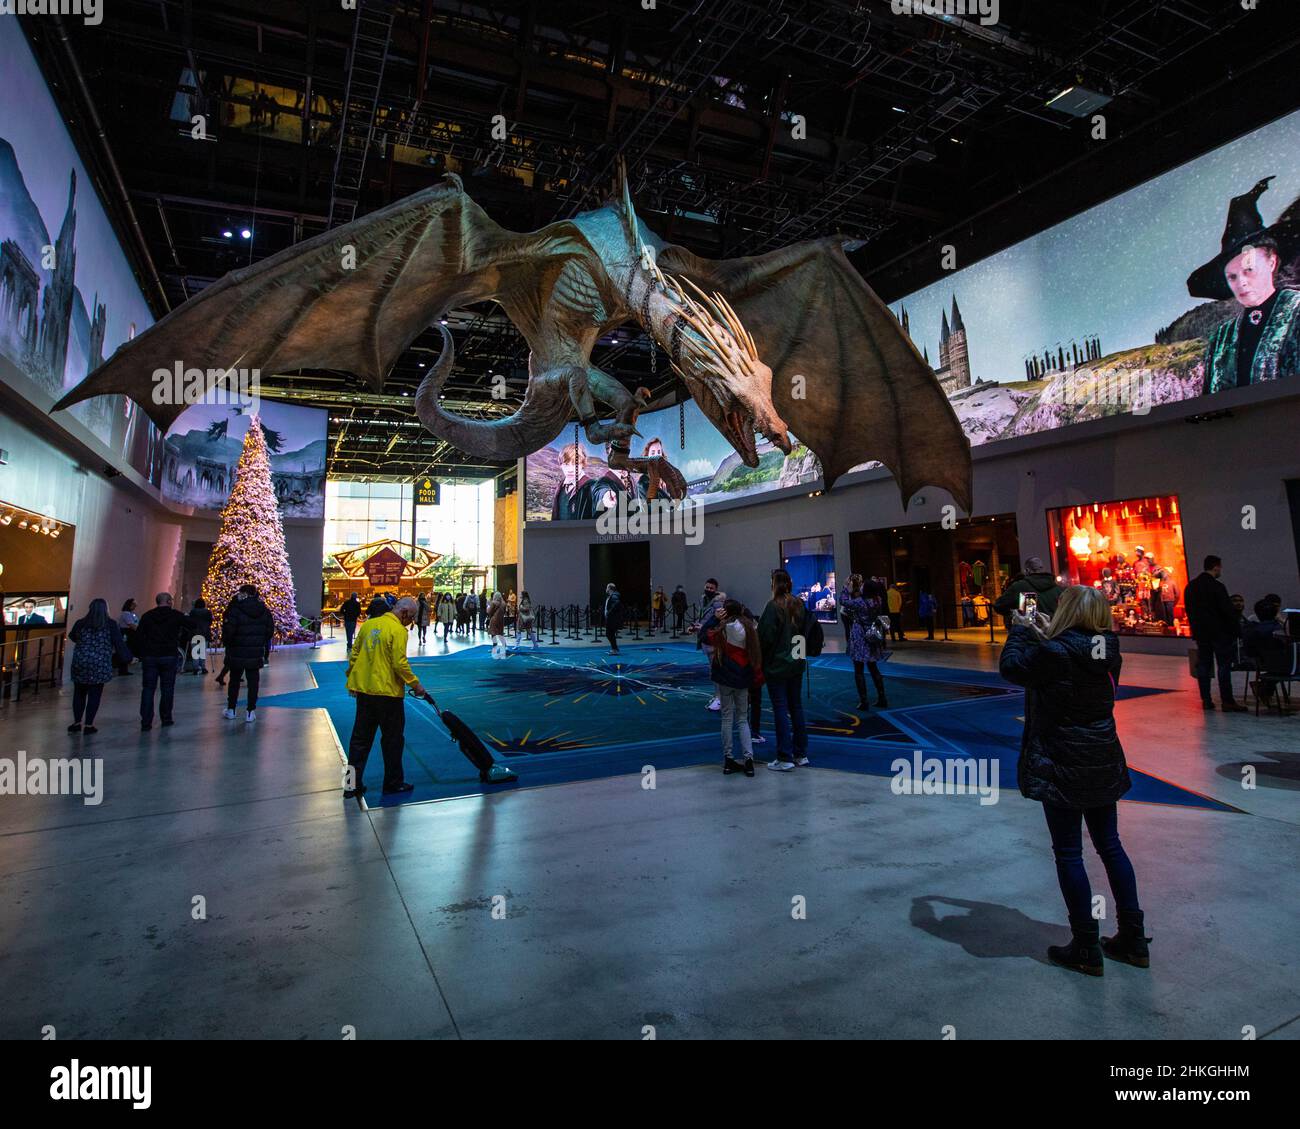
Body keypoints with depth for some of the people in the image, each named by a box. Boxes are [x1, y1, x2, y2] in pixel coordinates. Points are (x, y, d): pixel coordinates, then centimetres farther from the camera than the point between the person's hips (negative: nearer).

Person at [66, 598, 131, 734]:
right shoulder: (111, 625, -4)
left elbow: (72, 636, 21)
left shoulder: (80, 623, 2)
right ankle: (89, 724, 6)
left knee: (79, 693, 15)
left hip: (80, 664, 2)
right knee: (94, 695, 4)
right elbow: (119, 643, -4)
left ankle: (77, 722, 19)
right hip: (100, 665, -2)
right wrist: (128, 656, 6)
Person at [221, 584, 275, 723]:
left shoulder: (235, 609, -14)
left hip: (237, 653, -2)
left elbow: (228, 631, -14)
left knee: (234, 680, 15)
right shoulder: (264, 610, 0)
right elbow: (270, 631, 5)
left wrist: (226, 643, 5)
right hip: (257, 653, 2)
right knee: (253, 682, 7)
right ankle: (250, 712, 6)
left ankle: (231, 710, 25)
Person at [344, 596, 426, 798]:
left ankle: (352, 784, 16)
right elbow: (400, 663, -20)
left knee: (360, 737, 13)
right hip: (387, 691, -7)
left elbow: (354, 654, 13)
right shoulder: (398, 630, -15)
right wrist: (415, 684, -9)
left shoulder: (368, 625, 8)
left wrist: (352, 679, 21)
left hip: (363, 690, 7)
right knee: (392, 739, 7)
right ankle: (394, 783, 17)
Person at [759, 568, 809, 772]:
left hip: (776, 665, -6)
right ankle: (801, 754, 23)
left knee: (781, 709, 0)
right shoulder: (799, 605, 3)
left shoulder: (773, 606, -16)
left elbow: (765, 636, -16)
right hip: (796, 664, 6)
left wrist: (761, 661, -2)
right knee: (796, 706, 15)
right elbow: (804, 632, 10)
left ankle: (785, 758, 4)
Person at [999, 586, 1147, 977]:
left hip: (1062, 768, -7)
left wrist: (1020, 630, 4)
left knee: (1068, 853, 5)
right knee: (1110, 846, 19)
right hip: (1104, 764, 7)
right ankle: (1133, 938, 30)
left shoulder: (1055, 652, -22)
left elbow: (1011, 667, -9)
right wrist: (1046, 636, 16)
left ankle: (1086, 949, 15)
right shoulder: (1107, 650, -1)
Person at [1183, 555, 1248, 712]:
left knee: (1203, 665, 7)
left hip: (1200, 632, 6)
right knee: (1224, 665, -3)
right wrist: (1236, 632, -7)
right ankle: (1227, 701, -3)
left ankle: (1206, 700, 9)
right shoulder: (1216, 586, -14)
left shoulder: (1190, 586, 8)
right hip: (1219, 632, -6)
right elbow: (1228, 611, -14)